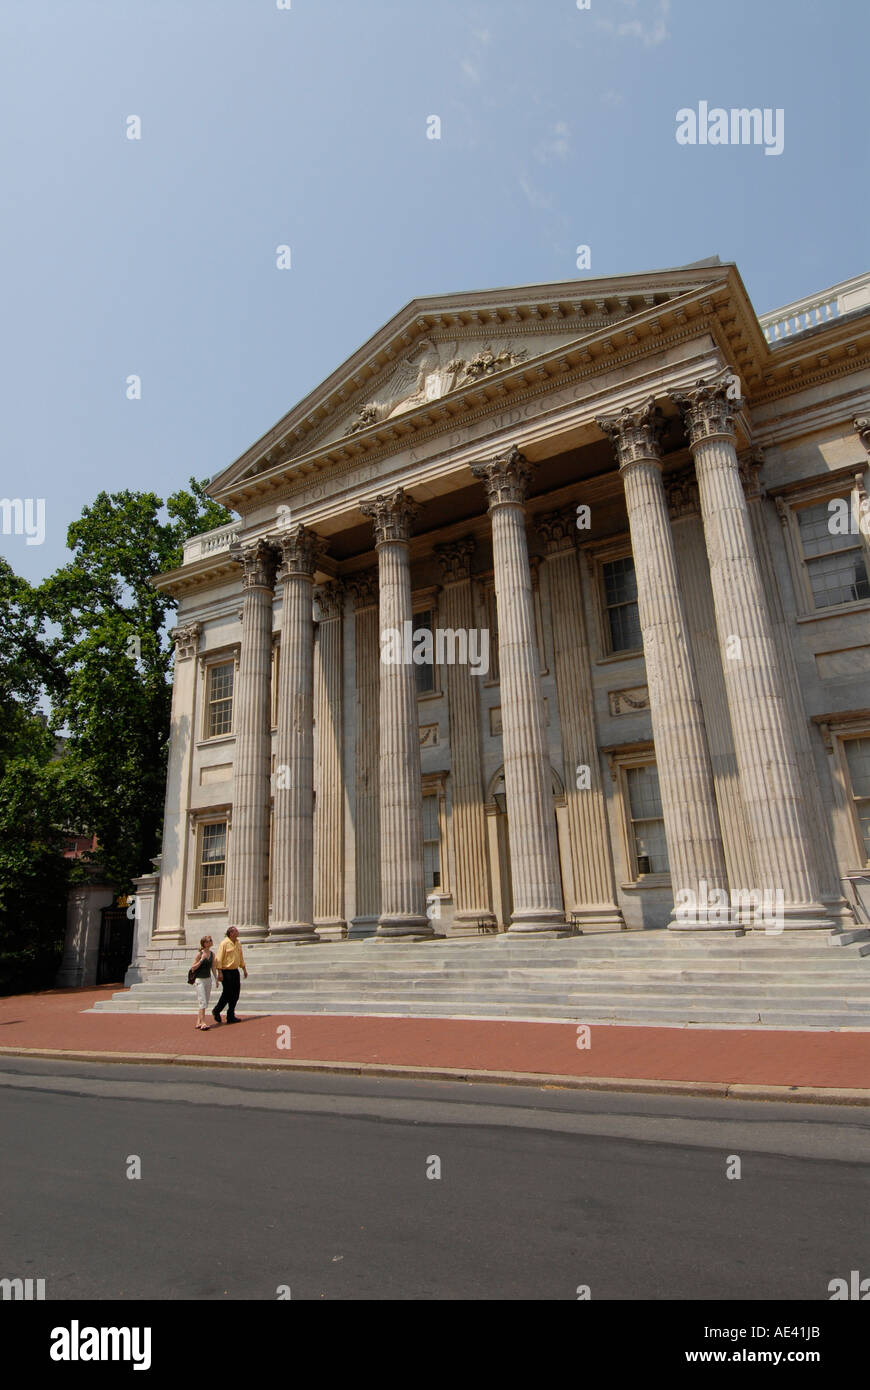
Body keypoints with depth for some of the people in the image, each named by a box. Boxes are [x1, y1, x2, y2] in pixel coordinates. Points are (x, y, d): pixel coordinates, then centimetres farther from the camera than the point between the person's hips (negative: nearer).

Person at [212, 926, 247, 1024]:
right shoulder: (224, 943, -12)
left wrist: (244, 969, 19)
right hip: (226, 971, -7)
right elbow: (219, 958, -14)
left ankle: (230, 1016, 14)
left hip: (235, 971, 7)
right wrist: (220, 972, -19)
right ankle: (216, 1011, 21)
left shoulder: (237, 943, 12)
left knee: (235, 994, 6)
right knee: (227, 994, -1)